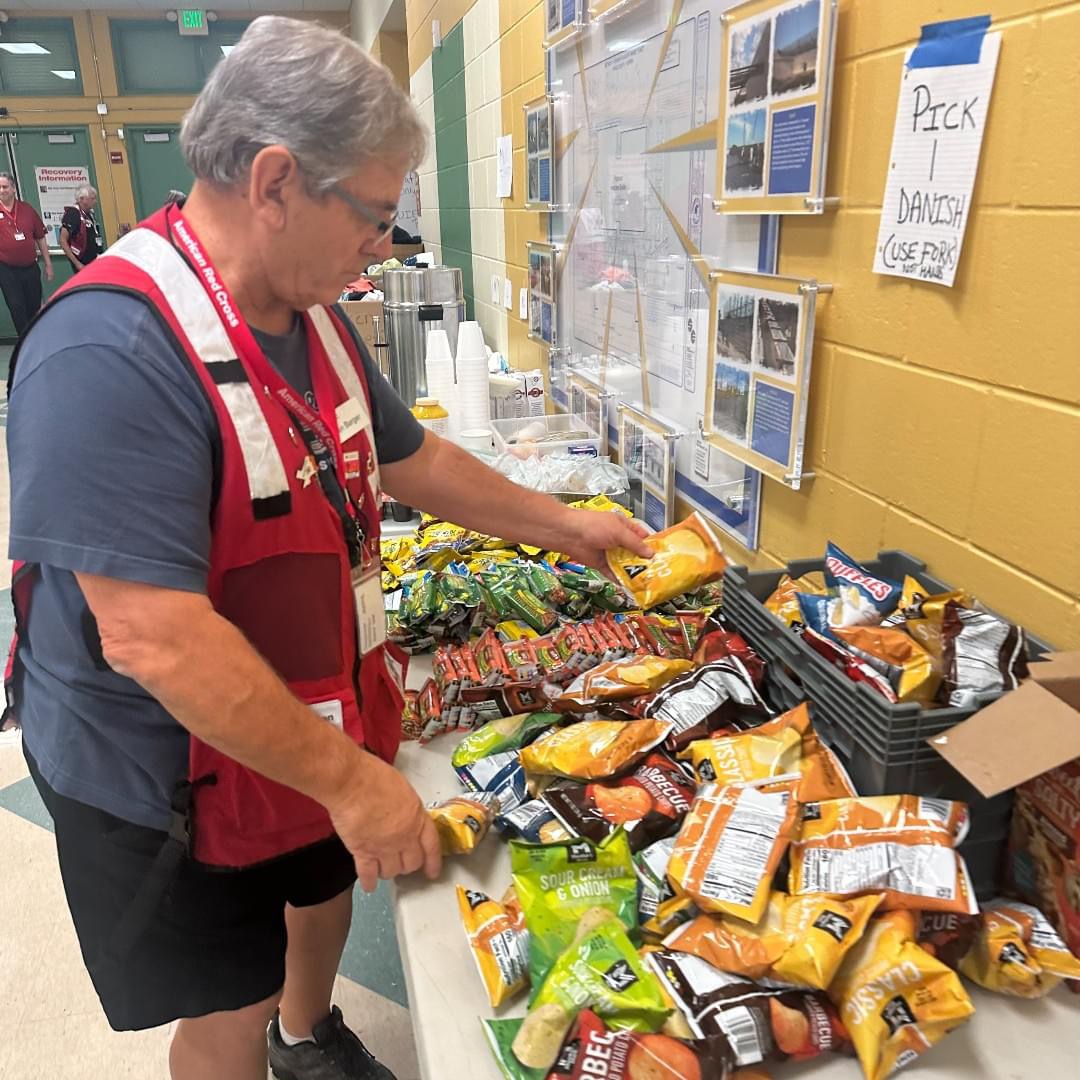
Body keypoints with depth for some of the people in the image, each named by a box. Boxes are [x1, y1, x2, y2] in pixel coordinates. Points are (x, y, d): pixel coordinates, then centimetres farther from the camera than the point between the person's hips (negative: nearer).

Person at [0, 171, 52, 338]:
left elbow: (40, 238, 10)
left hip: (30, 268, 2)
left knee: (35, 307, 12)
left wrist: (48, 264, 9)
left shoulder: (27, 209, 4)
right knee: (17, 309, -1)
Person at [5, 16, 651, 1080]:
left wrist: (563, 526, 11)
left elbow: (409, 459, 11)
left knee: (324, 889, 29)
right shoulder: (109, 351, -31)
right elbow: (153, 637, -34)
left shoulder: (311, 317, -1)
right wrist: (348, 779, -26)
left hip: (319, 728, 8)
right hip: (173, 778, -8)